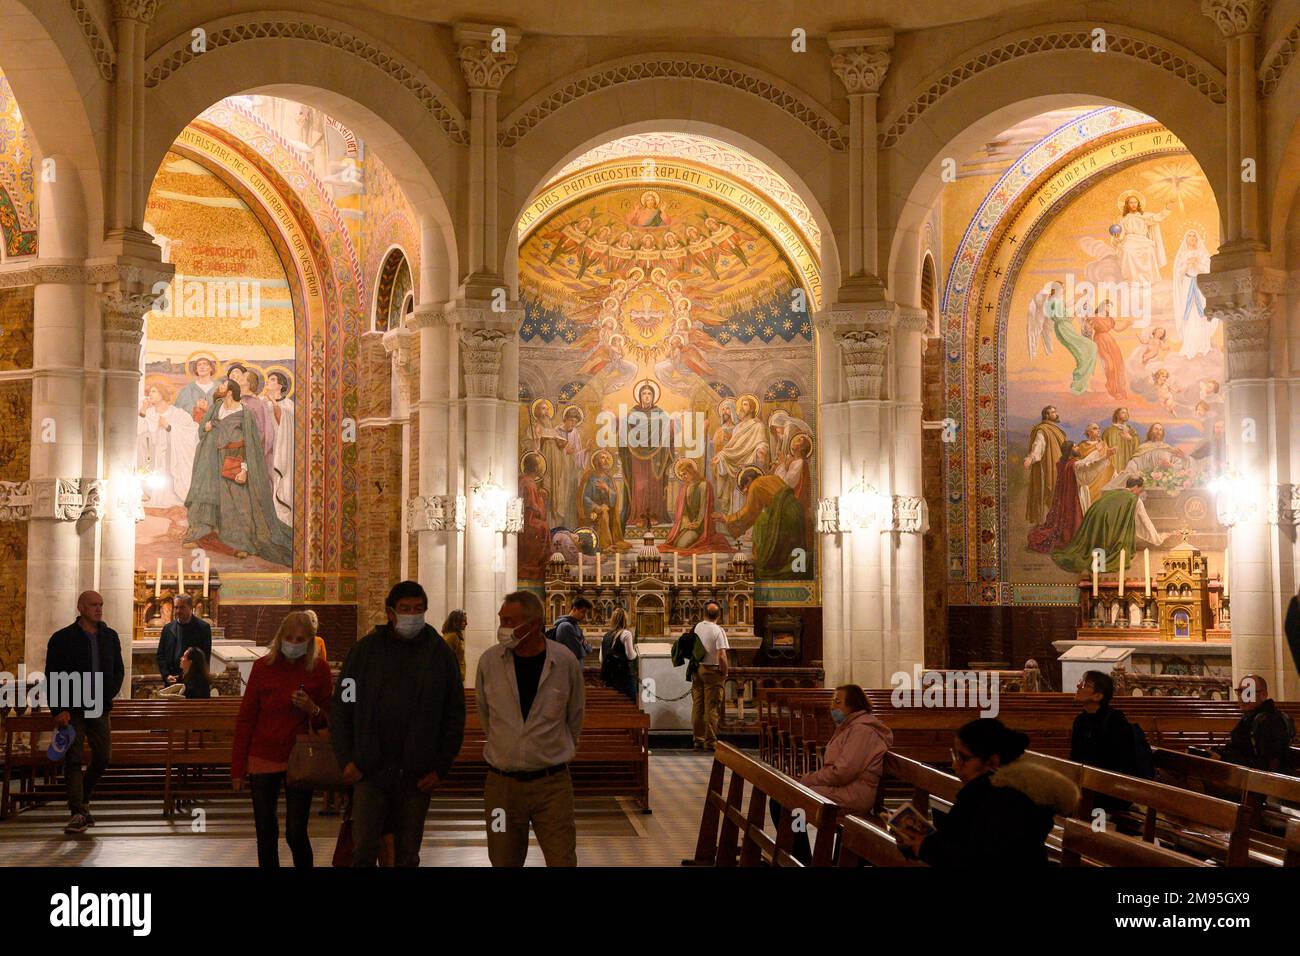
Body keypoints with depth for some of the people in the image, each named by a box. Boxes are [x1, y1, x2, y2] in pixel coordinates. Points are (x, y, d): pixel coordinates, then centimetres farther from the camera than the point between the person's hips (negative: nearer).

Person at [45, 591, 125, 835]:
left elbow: (118, 670, 16)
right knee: (73, 760, -7)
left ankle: (82, 799, 26)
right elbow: (52, 677, -5)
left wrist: (108, 695, -1)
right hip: (71, 710, -4)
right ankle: (78, 813, -7)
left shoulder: (109, 637, 10)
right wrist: (59, 710, -13)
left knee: (103, 757, 4)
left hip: (99, 709, 4)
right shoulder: (62, 639, -3)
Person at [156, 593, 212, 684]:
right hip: (172, 680, 3)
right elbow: (160, 655, 11)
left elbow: (205, 657, -4)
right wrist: (166, 675, -3)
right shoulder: (168, 628, 10)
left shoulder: (203, 627, -1)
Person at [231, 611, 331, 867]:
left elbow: (328, 720, 4)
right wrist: (238, 767, 0)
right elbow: (245, 718, 2)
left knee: (296, 833, -4)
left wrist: (312, 709, -19)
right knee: (266, 832, 5)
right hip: (263, 759, 1)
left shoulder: (319, 669, -3)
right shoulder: (263, 666, -3)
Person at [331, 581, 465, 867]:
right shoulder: (365, 650, 2)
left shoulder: (440, 653, 3)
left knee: (408, 855, 9)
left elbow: (454, 715, 5)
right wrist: (346, 760, -2)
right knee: (363, 852, -5)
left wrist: (440, 768, -1)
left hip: (416, 777, 1)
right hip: (369, 771, -1)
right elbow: (342, 707, 5)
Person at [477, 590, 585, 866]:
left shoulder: (566, 662, -7)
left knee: (562, 861, -3)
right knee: (504, 862, 9)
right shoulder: (489, 661, -4)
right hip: (501, 783, 2)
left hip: (552, 784, -1)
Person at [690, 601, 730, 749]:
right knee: (711, 708, 0)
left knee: (697, 706, 9)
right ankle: (710, 741, 0)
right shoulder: (718, 630, -13)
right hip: (712, 670, -5)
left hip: (697, 669, 5)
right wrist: (724, 673, -6)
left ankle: (698, 740, 14)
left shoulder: (697, 627, 3)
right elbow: (721, 656, -18)